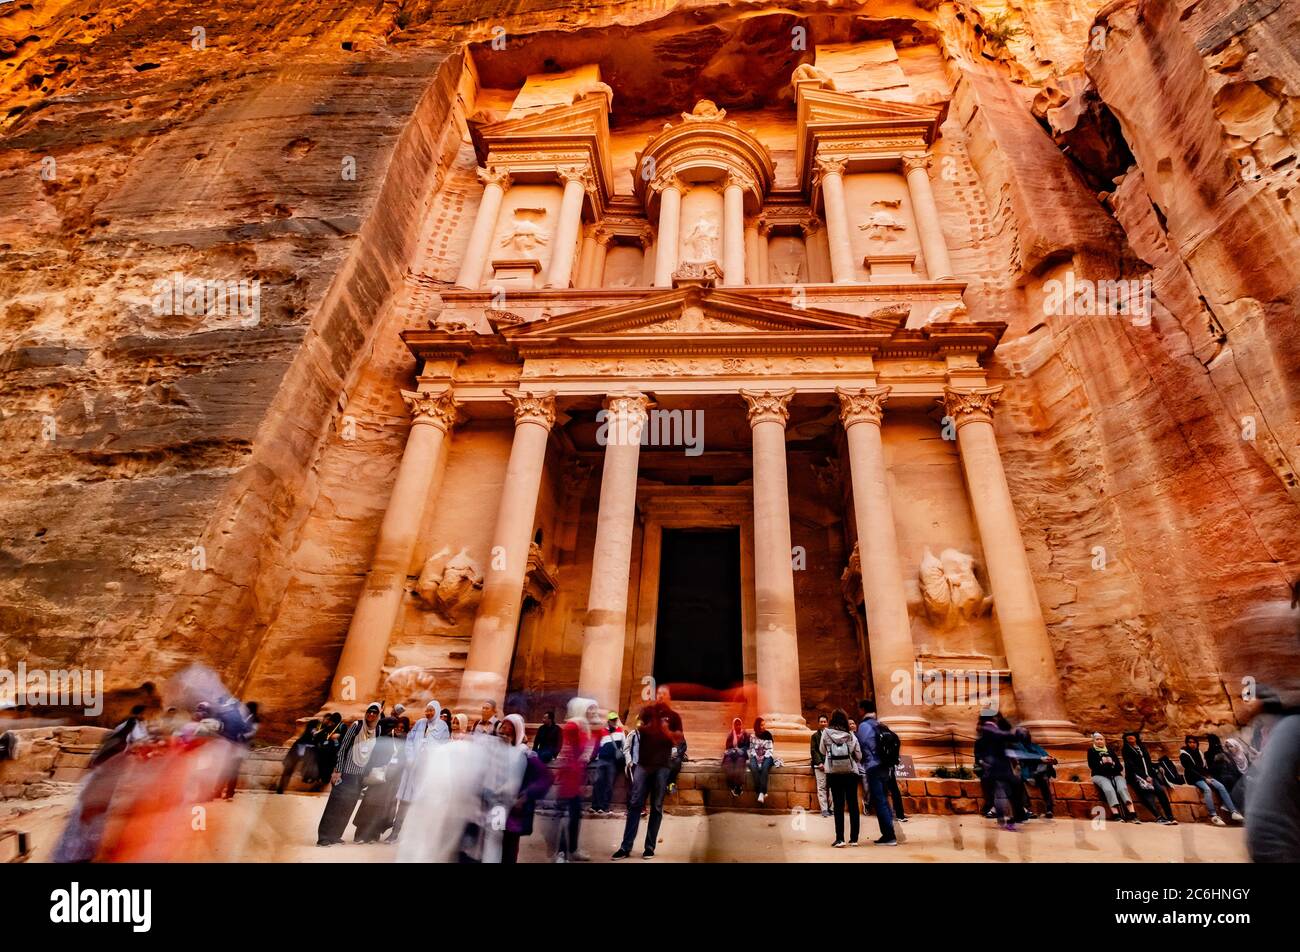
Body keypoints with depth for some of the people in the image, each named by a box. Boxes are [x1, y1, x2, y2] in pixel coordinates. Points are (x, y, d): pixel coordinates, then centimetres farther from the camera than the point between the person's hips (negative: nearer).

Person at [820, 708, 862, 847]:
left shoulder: (826, 733, -5)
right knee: (853, 805, 11)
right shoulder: (851, 735, -4)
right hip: (851, 772, 1)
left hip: (834, 772, -1)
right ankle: (854, 838, 14)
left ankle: (840, 838, 0)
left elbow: (822, 751, 7)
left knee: (838, 805, 4)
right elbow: (859, 756, 1)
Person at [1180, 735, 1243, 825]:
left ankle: (1233, 812, -28)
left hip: (1205, 777, 6)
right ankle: (1213, 816, -38)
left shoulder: (1199, 753, 18)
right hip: (1194, 778, -6)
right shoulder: (1184, 755, -3)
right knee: (1207, 789, -34)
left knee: (1221, 786, -21)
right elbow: (1190, 770, -10)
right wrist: (1204, 779, -16)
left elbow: (1205, 767, 18)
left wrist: (1209, 777, -1)